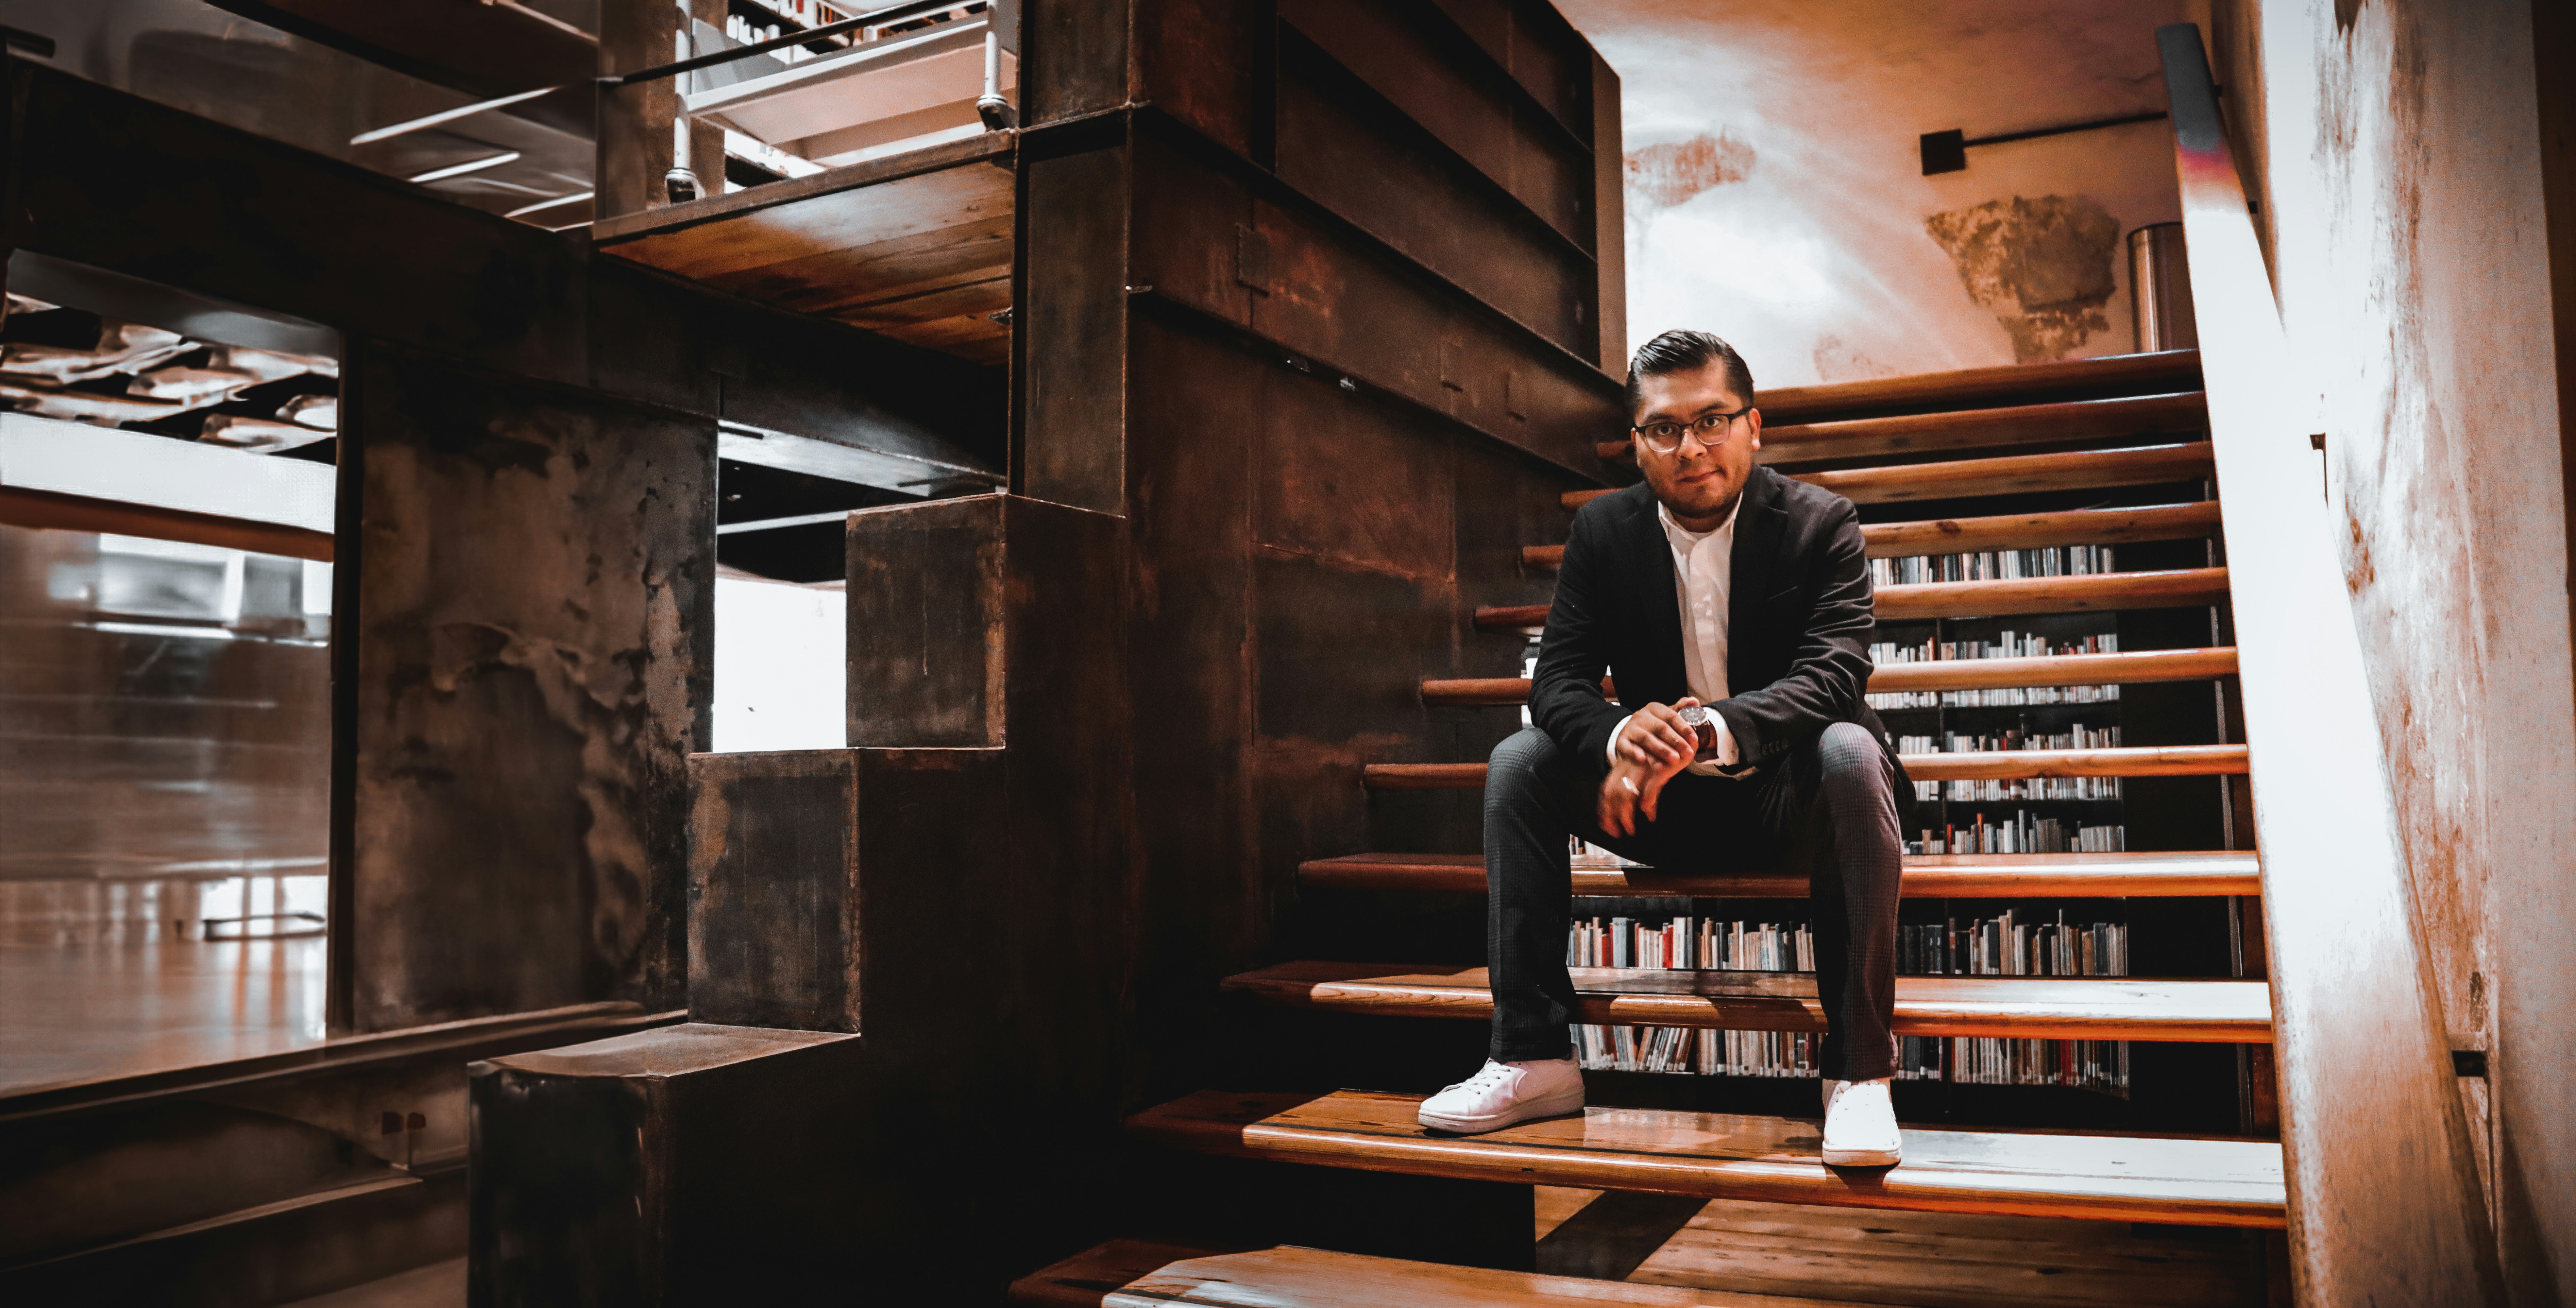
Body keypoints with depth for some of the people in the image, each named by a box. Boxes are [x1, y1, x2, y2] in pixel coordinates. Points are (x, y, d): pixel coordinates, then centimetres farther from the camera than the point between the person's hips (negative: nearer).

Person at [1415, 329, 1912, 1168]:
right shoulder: (1603, 532, 0)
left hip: (1786, 794, -3)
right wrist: (1620, 736, -33)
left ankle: (1857, 1069, -28)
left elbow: (1834, 674, -23)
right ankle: (1534, 1059, -15)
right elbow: (1559, 677, -8)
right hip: (1661, 805, 3)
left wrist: (1712, 730, -42)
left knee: (1850, 753, -35)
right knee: (1519, 763, -18)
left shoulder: (1819, 524, -9)